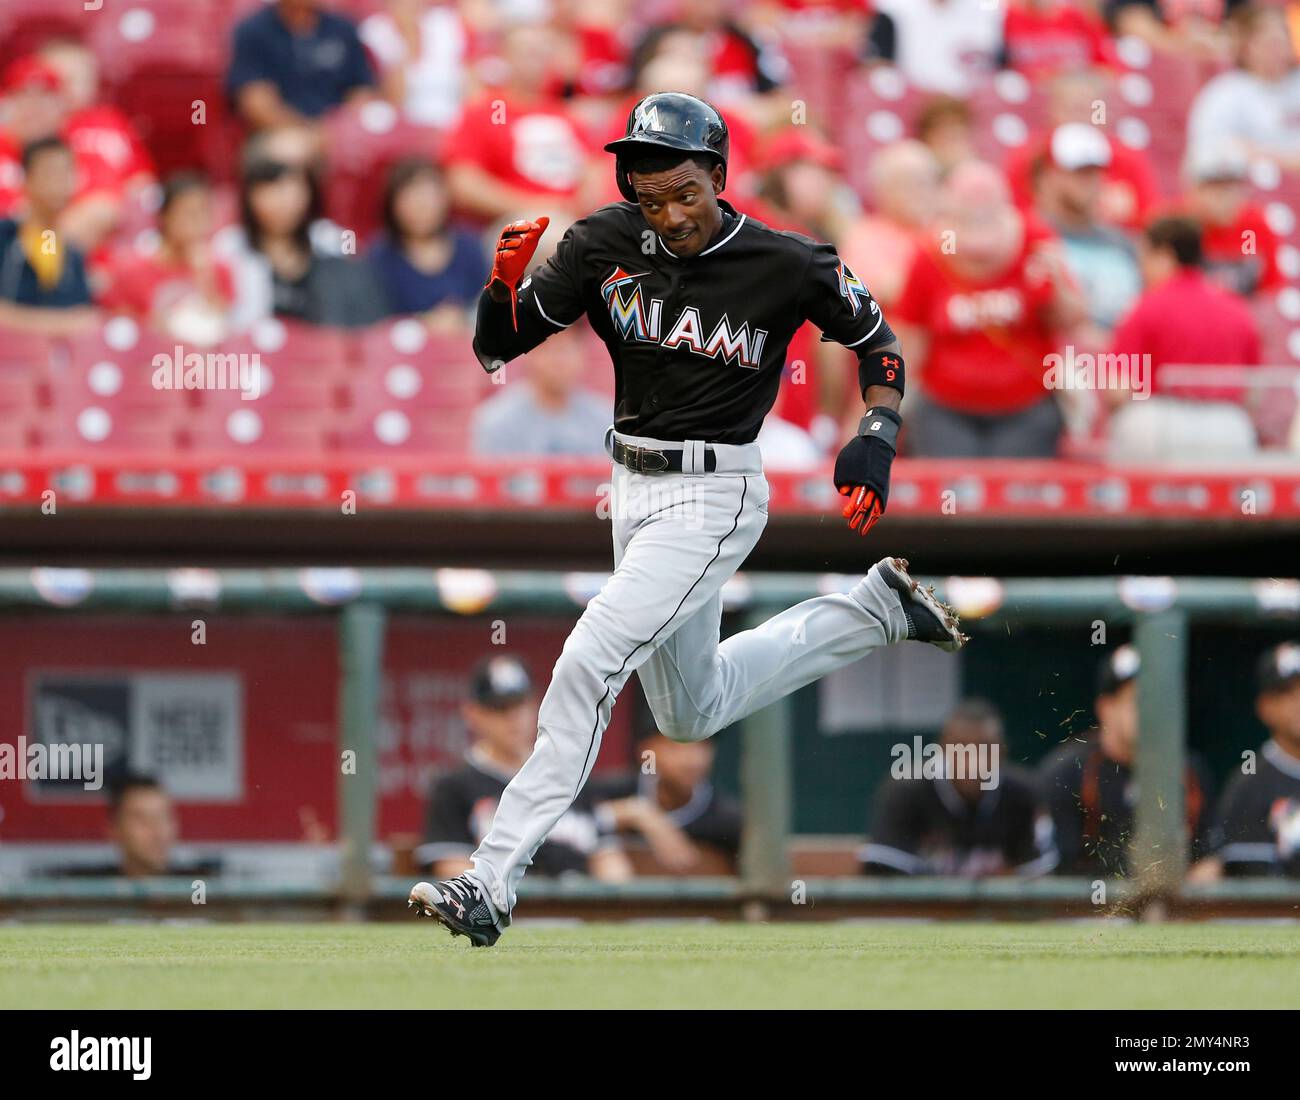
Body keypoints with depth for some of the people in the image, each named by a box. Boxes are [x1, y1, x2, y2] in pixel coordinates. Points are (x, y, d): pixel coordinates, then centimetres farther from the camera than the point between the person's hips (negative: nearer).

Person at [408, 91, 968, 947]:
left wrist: (876, 442, -10)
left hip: (713, 498, -7)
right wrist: (507, 284, -25)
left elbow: (877, 339, 4)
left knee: (589, 665, -22)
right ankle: (877, 610, 38)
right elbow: (497, 347, -4)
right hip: (634, 489, 7)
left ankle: (493, 883, -20)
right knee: (691, 714, 22)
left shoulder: (789, 267, -13)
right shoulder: (605, 244, -5)